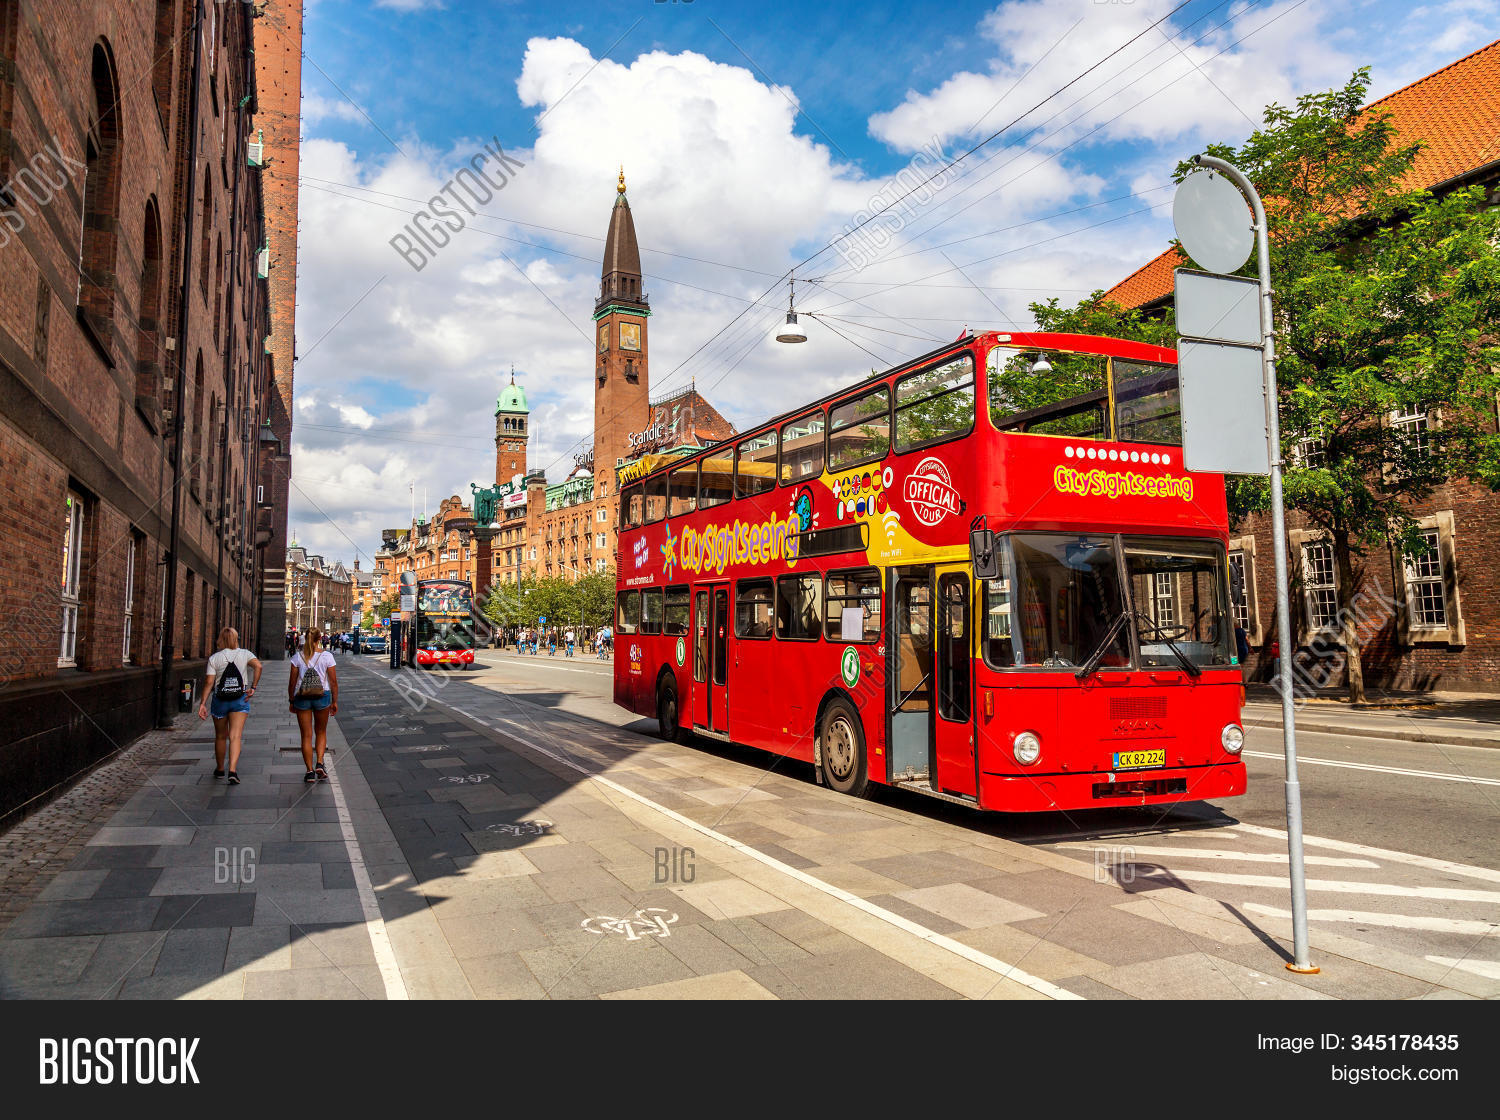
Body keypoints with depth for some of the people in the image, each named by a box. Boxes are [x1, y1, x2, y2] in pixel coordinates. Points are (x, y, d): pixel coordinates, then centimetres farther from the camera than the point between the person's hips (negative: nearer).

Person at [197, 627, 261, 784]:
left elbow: (209, 682, -6)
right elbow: (258, 666, -18)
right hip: (240, 700, -1)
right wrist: (253, 687, -13)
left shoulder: (214, 658, -1)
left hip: (219, 699, 1)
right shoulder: (245, 654, 0)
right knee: (235, 736, -4)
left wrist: (203, 703, -4)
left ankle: (220, 769, 31)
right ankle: (233, 770, -19)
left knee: (220, 736, 17)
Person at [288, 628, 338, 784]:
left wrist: (291, 701, 10)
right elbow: (333, 681, -3)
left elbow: (292, 681, -1)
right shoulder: (327, 656, -5)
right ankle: (319, 763, 0)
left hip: (301, 697, 0)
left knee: (306, 735, 7)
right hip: (323, 696, 0)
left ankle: (310, 771, 6)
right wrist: (335, 701, 6)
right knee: (321, 732, 17)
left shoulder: (297, 657, -2)